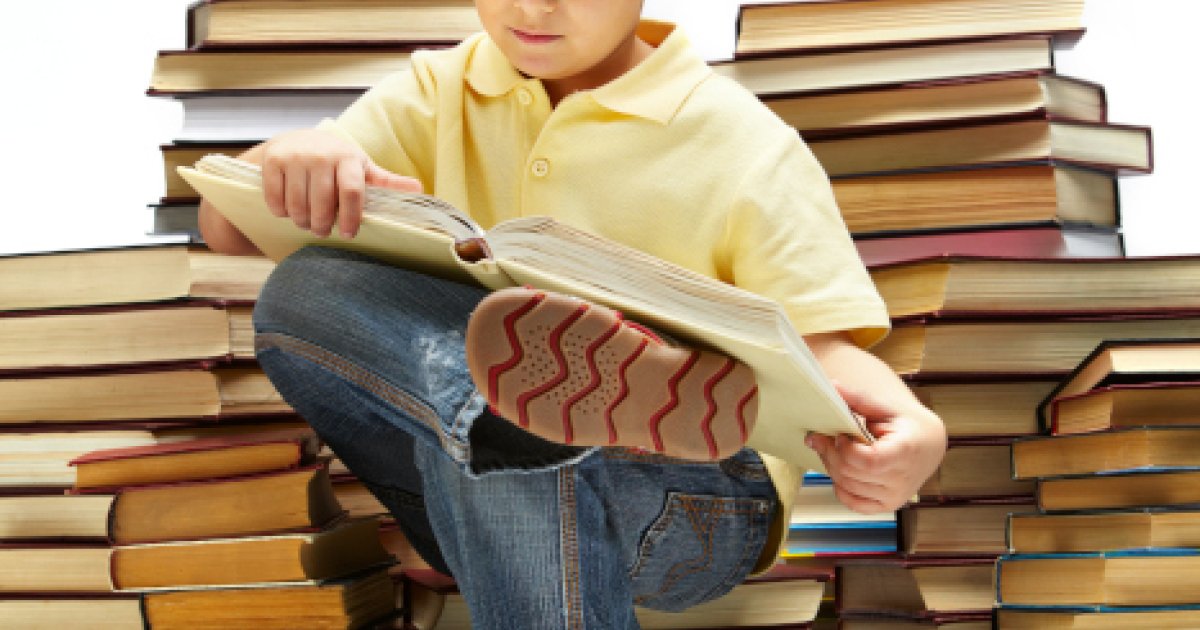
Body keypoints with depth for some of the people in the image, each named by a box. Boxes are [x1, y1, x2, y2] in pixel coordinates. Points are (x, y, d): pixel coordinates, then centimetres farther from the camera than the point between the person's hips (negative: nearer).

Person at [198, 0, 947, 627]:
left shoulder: (744, 145, -1)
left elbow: (822, 348, -8)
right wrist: (294, 155, -22)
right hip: (468, 496, 5)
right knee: (304, 290, -23)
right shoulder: (436, 93, 9)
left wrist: (909, 431, -32)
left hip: (694, 500, -5)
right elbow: (227, 228, 3)